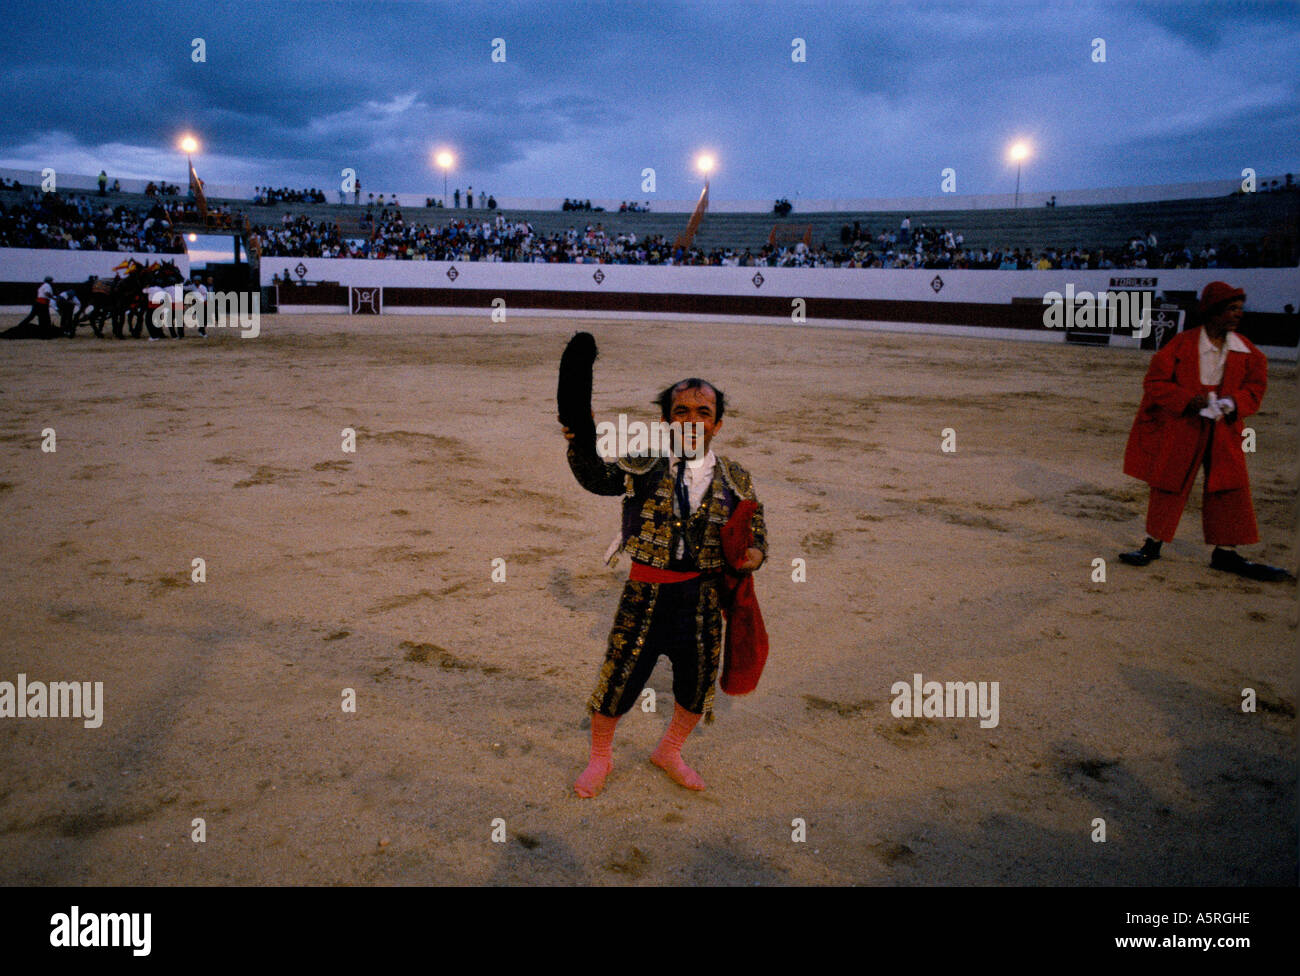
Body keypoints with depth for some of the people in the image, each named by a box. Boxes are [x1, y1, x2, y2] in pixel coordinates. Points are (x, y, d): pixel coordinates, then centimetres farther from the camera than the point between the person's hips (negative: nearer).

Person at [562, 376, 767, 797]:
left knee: (697, 683, 17)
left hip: (703, 597, 3)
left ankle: (669, 752, 46)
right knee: (619, 675, 7)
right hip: (646, 592, -2)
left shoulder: (734, 479, 1)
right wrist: (581, 441, -37)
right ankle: (600, 759, 35)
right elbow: (598, 477, -18)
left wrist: (755, 551, -11)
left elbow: (754, 525, 11)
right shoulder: (645, 466, -5)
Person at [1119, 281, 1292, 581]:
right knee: (1169, 484, 5)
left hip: (1223, 429, 4)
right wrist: (1187, 400, -21)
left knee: (1230, 488, 3)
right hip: (1179, 429, -4)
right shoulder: (1181, 345, -9)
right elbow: (1154, 383, -8)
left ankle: (1226, 553, 14)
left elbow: (1255, 386, 8)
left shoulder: (1246, 352, 3)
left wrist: (1233, 402, -13)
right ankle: (1153, 544, 20)